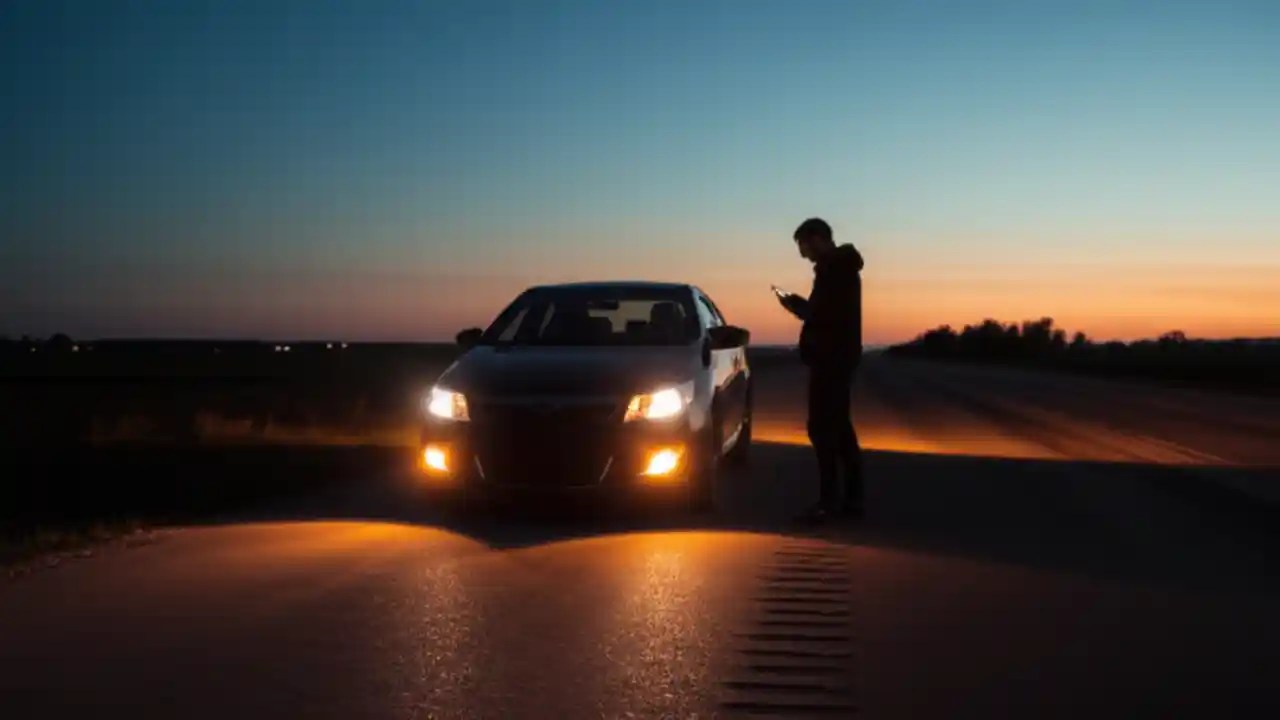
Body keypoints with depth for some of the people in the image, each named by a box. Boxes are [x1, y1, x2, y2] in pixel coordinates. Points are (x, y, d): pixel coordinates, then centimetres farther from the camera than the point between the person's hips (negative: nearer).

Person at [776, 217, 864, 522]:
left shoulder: (834, 269, -15)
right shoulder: (841, 267, 17)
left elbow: (826, 315, -22)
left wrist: (797, 305, -8)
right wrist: (801, 306, 11)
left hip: (831, 358, -11)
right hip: (839, 356, 11)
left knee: (822, 429, -10)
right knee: (839, 427, 13)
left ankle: (828, 501, -12)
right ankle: (853, 497, 17)